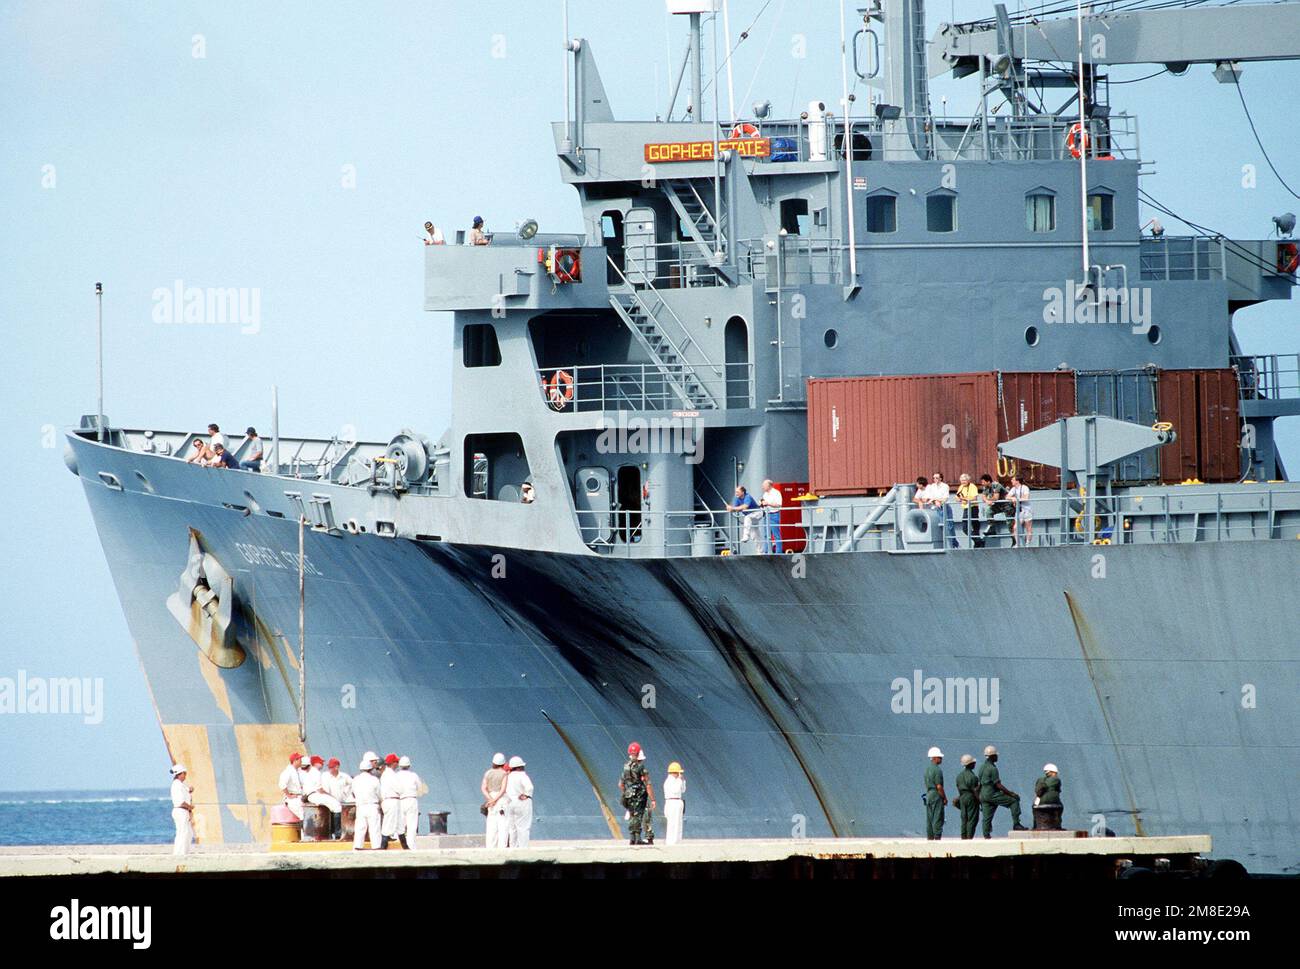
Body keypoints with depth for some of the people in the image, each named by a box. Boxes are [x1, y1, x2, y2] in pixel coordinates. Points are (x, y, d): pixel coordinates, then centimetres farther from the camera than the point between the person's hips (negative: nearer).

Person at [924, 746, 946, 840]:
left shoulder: (927, 768, 13)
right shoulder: (937, 769, -14)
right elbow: (939, 786, -17)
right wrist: (945, 798, -9)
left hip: (928, 794, 9)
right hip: (936, 796, -9)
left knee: (929, 819, 9)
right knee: (938, 818, -7)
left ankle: (929, 838, 10)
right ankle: (937, 837, -9)